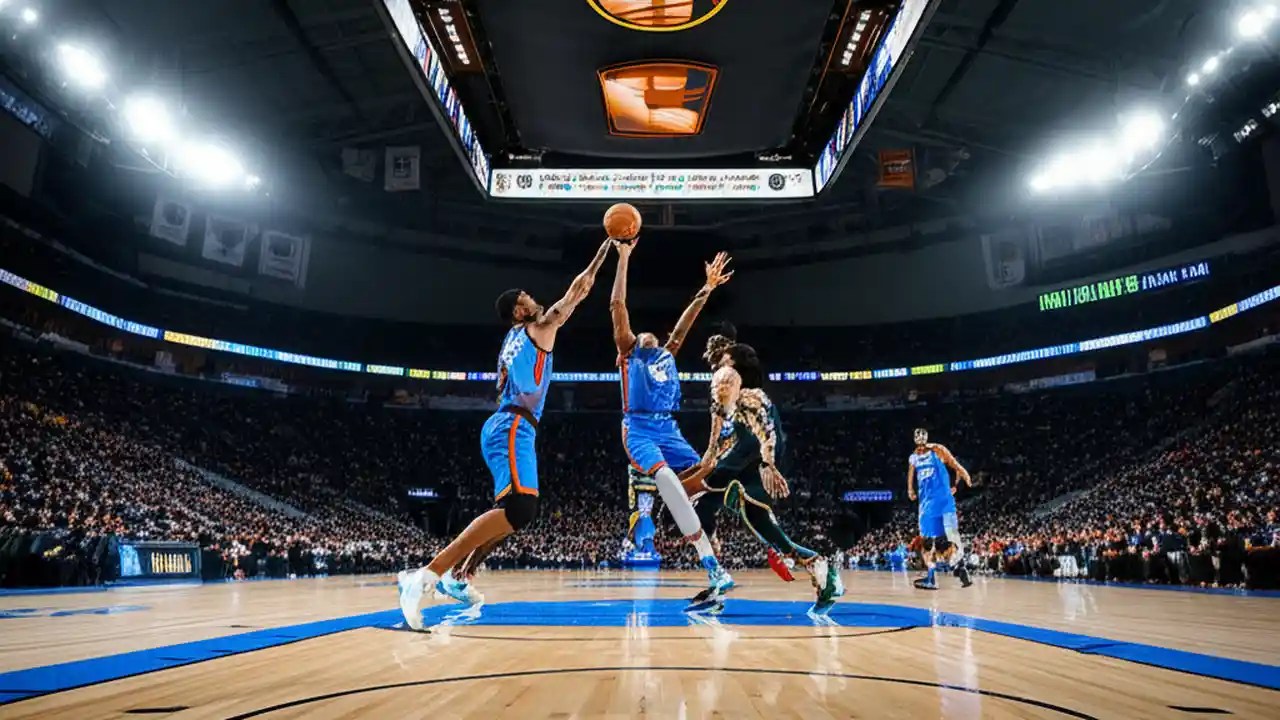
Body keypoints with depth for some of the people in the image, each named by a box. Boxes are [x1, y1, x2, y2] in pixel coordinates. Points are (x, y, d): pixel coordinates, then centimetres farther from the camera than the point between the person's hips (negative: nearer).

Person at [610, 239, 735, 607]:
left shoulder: (667, 355, 28)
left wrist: (707, 288, 18)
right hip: (639, 429, -6)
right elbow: (617, 306, 8)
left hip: (669, 429, 6)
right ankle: (709, 561, -37)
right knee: (666, 475, -30)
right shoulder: (629, 351, 15)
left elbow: (684, 323, 25)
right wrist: (624, 258, 8)